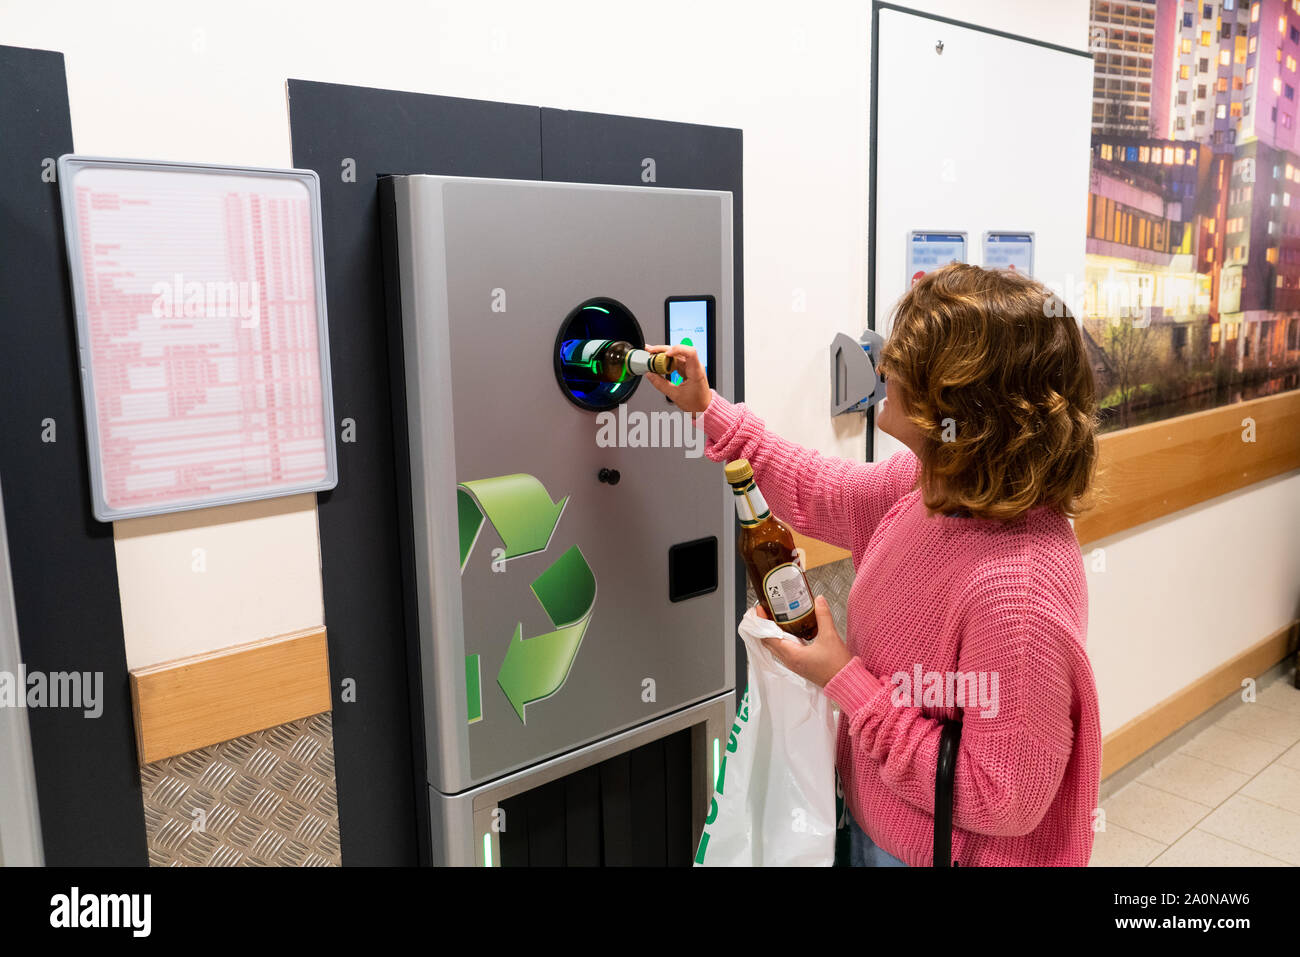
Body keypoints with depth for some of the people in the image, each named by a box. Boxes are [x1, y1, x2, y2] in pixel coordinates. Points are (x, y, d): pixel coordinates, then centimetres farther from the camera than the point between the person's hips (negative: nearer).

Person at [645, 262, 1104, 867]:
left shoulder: (1018, 592, -36)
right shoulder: (927, 488, -11)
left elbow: (1004, 800, -28)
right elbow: (820, 494, 8)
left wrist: (848, 685, -25)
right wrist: (709, 412, 8)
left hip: (935, 852, -7)